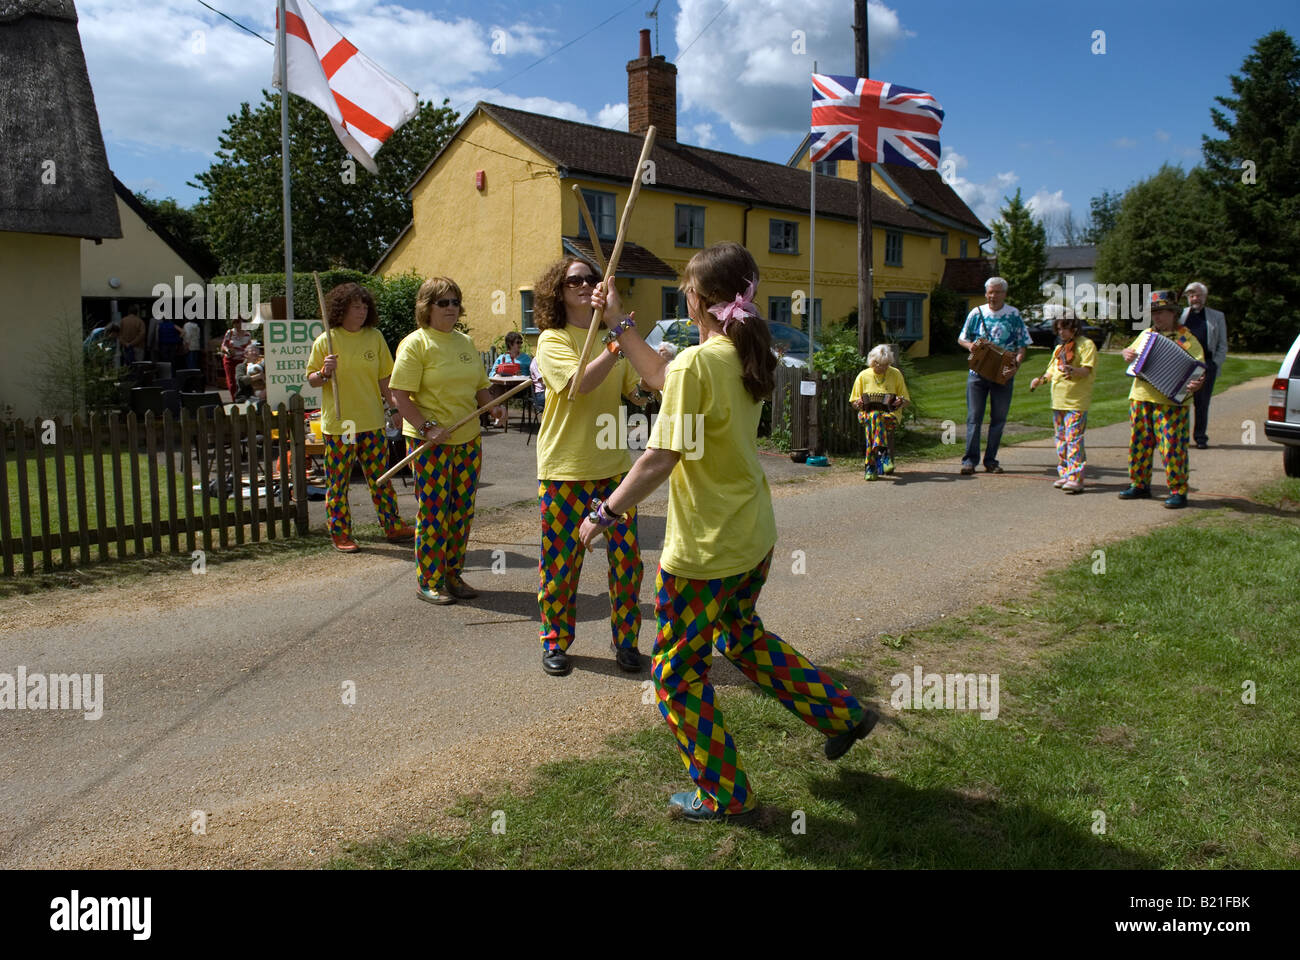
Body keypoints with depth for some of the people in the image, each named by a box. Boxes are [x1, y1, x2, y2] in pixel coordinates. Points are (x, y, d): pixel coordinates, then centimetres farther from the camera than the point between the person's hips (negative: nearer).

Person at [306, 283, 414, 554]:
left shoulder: (374, 337, 6)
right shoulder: (325, 341, -2)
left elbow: (384, 378, 13)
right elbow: (311, 380, 2)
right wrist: (325, 372, -17)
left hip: (372, 422, 3)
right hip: (338, 423, -3)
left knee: (381, 477, 8)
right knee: (337, 481, 3)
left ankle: (393, 526, 17)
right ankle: (340, 535, 13)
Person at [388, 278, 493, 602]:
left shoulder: (465, 342, 14)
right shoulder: (415, 343, -7)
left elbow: (481, 387, 22)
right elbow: (400, 395, -13)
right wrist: (427, 428, -22)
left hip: (468, 438, 6)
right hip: (430, 442, -6)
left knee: (462, 511, 10)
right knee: (433, 511, -2)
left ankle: (453, 575, 22)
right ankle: (428, 582, 10)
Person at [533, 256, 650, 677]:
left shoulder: (612, 336, 11)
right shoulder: (553, 340, -5)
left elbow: (637, 388, 12)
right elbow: (581, 382, -23)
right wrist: (617, 346, -27)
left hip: (614, 465, 4)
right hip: (565, 468, -4)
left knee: (625, 556, 4)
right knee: (561, 558, 5)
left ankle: (625, 639, 21)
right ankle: (556, 642, 22)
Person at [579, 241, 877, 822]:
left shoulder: (696, 363, -22)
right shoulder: (748, 356, 4)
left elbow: (660, 459, -23)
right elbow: (660, 379, 17)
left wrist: (605, 513, -12)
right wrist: (617, 324, 20)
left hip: (704, 549, -9)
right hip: (755, 536, 9)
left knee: (676, 672, 10)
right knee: (740, 636, 31)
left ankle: (723, 795, 23)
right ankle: (841, 714, 39)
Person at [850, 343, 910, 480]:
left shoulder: (895, 374, 12)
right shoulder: (863, 376, 12)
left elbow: (906, 400, 14)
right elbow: (854, 402, 17)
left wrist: (900, 402, -10)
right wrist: (858, 404, -8)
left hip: (890, 413, -1)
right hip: (867, 412, 1)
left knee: (874, 416, -38)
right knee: (873, 416, -39)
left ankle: (871, 466, -46)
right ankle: (883, 453, -52)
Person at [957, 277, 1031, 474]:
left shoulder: (1014, 315, 3)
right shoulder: (976, 313, 5)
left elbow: (1022, 344, 4)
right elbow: (961, 338, 14)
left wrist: (1017, 362, -16)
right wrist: (970, 345, -9)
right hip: (978, 372, 0)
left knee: (999, 418, 4)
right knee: (974, 417, -2)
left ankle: (991, 460, 12)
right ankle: (970, 459, 2)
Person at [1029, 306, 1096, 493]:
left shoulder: (1086, 344, -4)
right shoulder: (1059, 348, 20)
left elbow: (1086, 370, -15)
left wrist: (1072, 371, -35)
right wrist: (1041, 379, 7)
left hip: (1076, 402, -8)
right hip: (1058, 401, 8)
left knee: (1074, 439, -12)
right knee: (1061, 439, 10)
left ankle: (1075, 479, -14)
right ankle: (1065, 474, 18)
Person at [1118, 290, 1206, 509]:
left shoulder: (1186, 338, -3)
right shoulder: (1146, 334, 16)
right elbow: (1131, 351, 31)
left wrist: (1197, 383, -30)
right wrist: (1127, 354, 7)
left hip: (1171, 400, -6)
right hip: (1141, 397, 6)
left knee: (1172, 446, -6)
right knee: (1139, 442, 10)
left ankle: (1178, 492, 2)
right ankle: (1139, 485, 22)